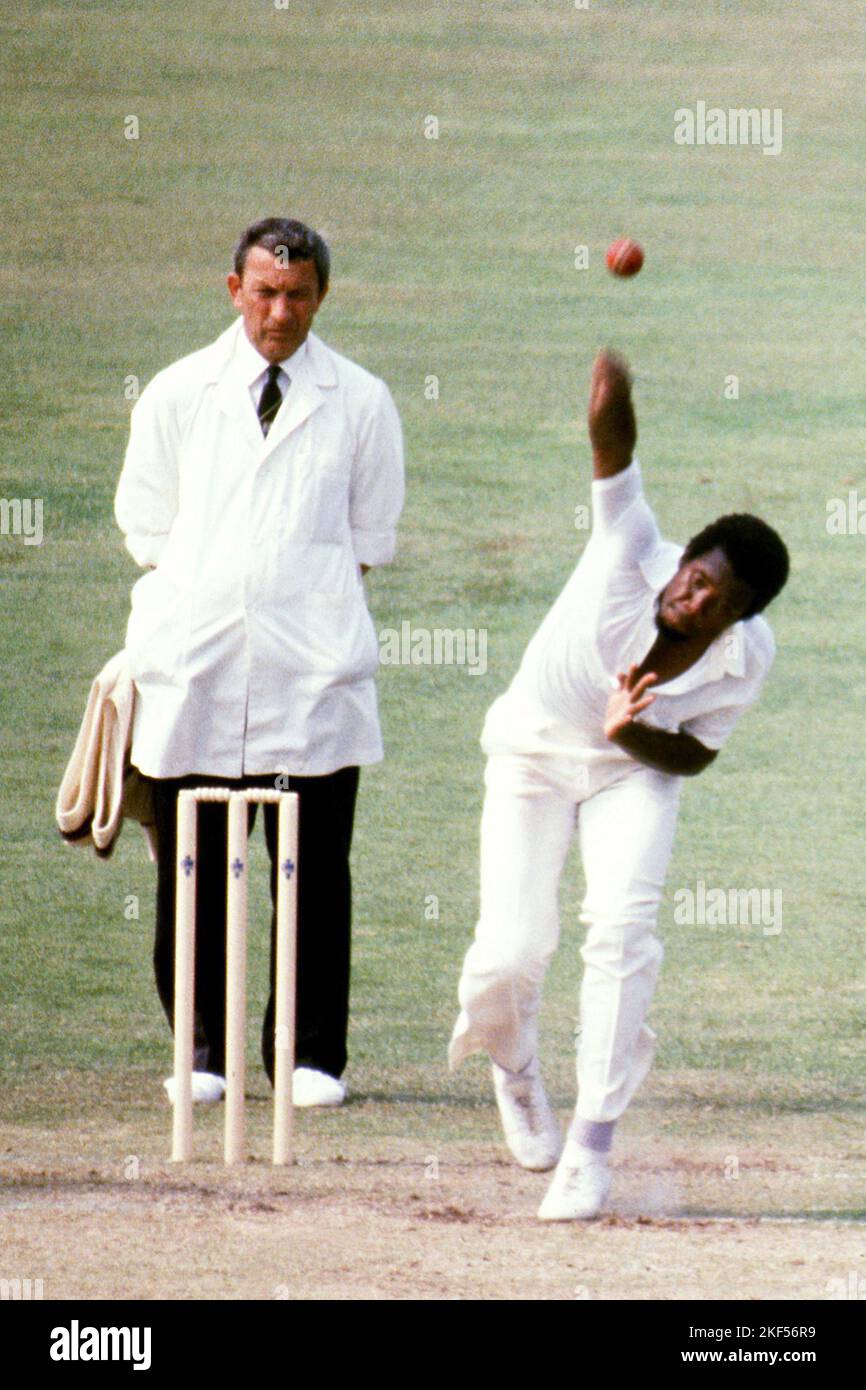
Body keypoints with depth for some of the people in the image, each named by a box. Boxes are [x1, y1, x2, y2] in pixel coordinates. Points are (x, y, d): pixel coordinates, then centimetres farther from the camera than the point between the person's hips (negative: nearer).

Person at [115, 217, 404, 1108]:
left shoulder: (359, 403, 8)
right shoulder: (176, 395, 11)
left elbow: (370, 538, 13)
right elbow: (144, 525, 15)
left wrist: (300, 595, 4)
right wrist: (197, 598, 4)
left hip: (313, 668, -1)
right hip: (193, 665, 1)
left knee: (314, 868, -3)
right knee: (194, 866, 1)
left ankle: (312, 1055, 3)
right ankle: (200, 1051, 10)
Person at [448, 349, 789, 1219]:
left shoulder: (746, 658, -21)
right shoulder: (632, 557, -28)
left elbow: (694, 755, -9)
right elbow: (613, 446, -41)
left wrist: (631, 734, -29)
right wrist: (613, 393, -59)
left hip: (633, 772, 1)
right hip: (534, 756, -1)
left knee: (622, 925, -22)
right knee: (511, 950, -12)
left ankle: (590, 1147, -13)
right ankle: (511, 1062, 27)